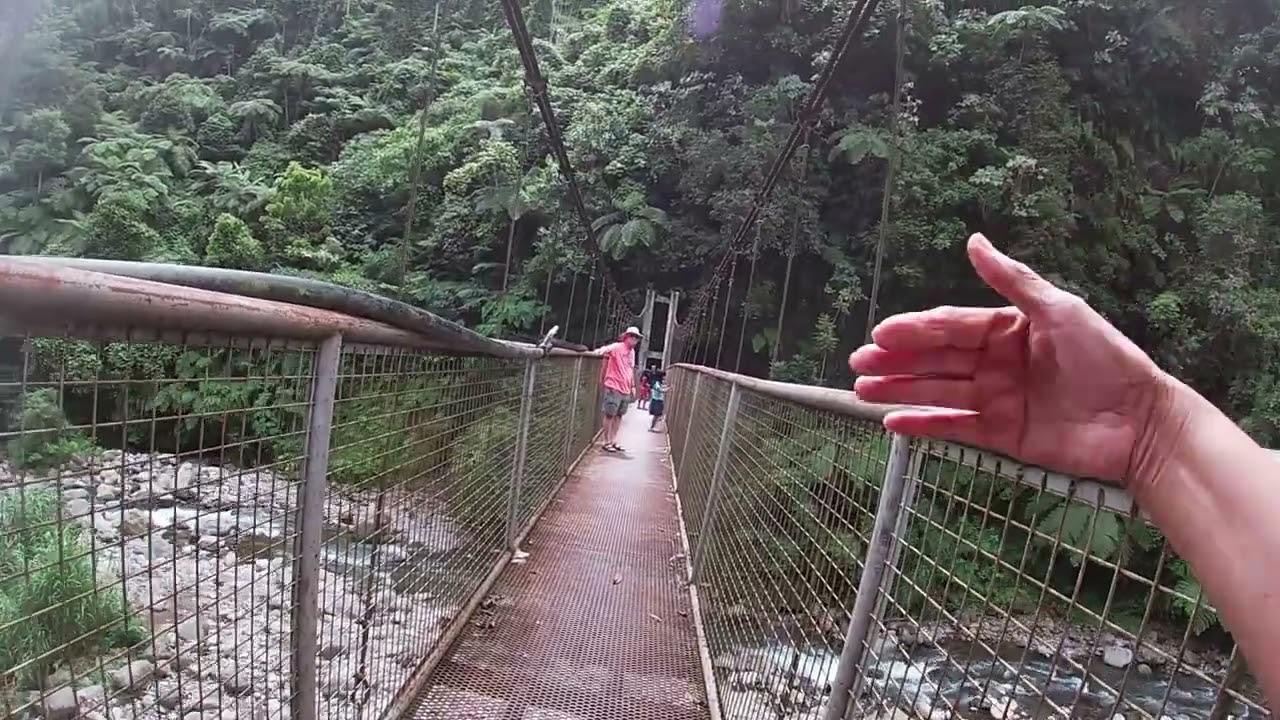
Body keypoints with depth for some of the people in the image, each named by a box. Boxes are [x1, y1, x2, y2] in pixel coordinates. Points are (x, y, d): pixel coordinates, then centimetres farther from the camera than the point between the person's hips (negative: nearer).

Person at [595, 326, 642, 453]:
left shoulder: (632, 352, 15)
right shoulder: (617, 347, -9)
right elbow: (606, 349, -28)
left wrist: (633, 386, 21)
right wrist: (601, 350, -52)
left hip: (625, 389, 7)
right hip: (614, 387, -7)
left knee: (619, 415, 12)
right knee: (610, 414, -1)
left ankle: (614, 440, 21)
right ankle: (606, 442, 7)